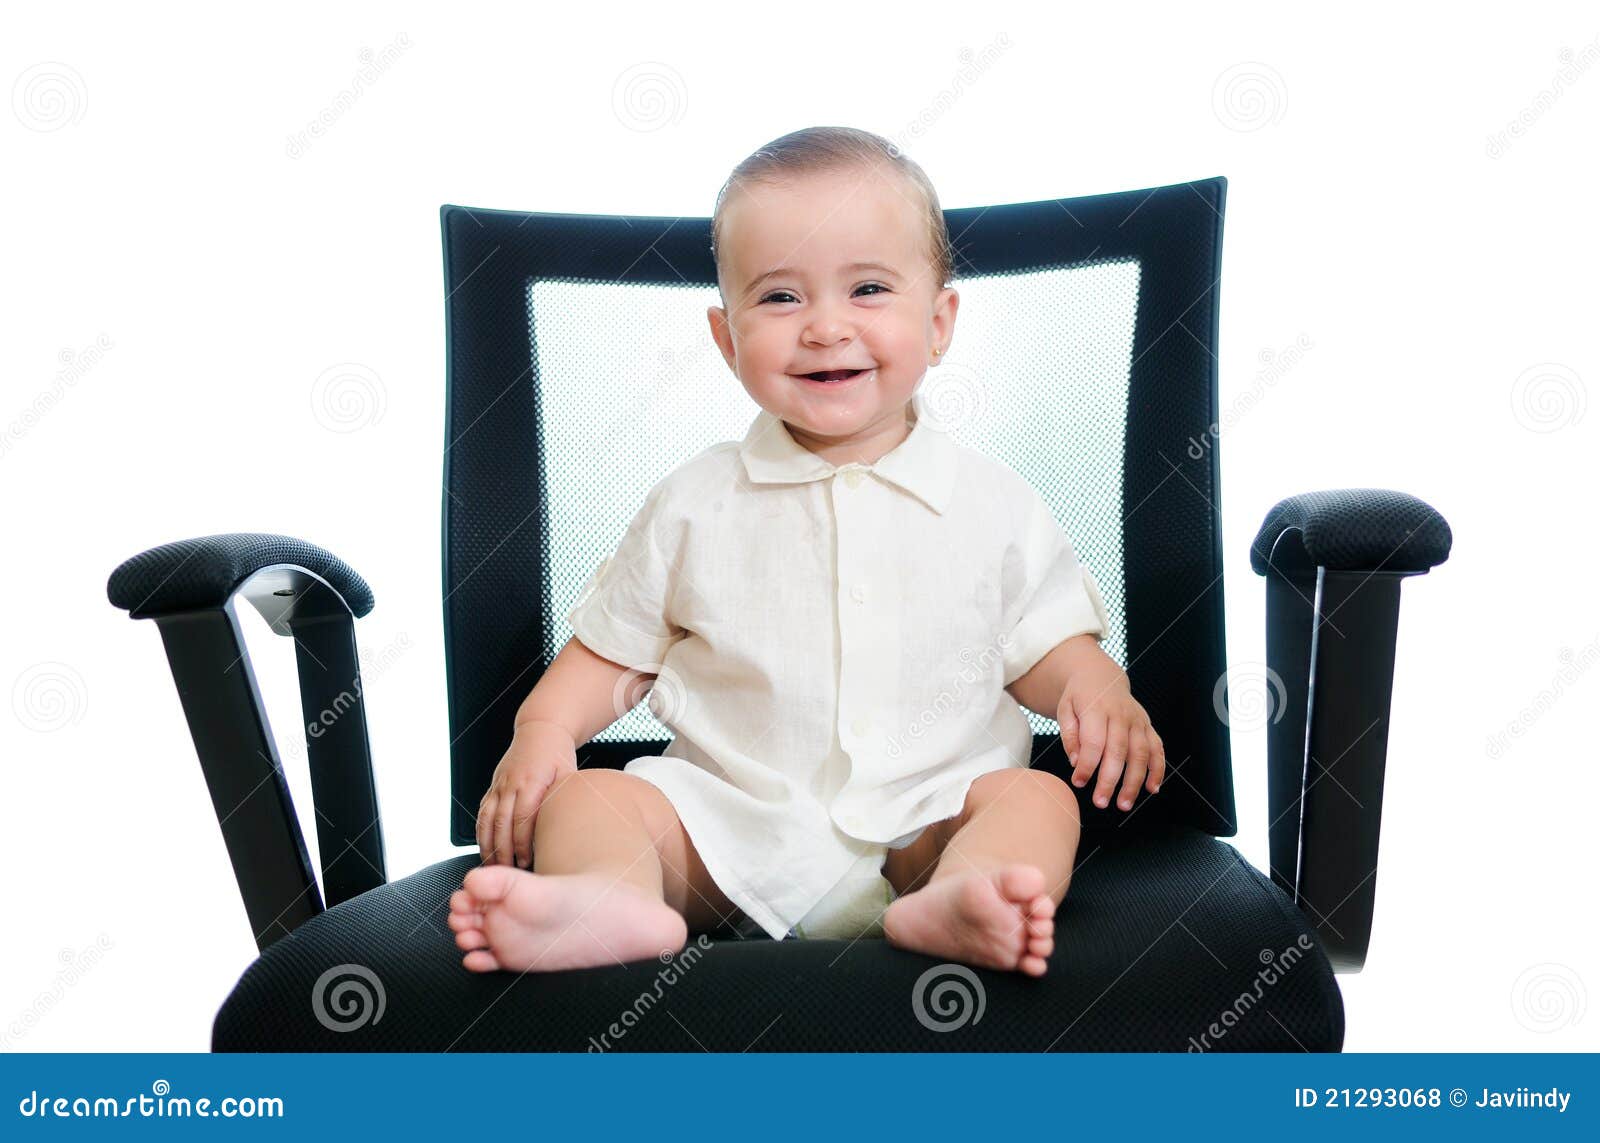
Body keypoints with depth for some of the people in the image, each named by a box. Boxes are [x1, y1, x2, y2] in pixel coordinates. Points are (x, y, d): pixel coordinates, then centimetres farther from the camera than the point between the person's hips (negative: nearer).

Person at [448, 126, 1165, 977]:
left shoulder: (993, 505, 5)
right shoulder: (695, 505, 6)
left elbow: (1042, 644, 11)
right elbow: (612, 651, 13)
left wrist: (1093, 683, -11)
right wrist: (543, 728, -5)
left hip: (926, 826, 0)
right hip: (728, 831, 1)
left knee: (1039, 798, -25)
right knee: (582, 796, -19)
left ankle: (950, 902, -53)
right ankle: (613, 898, -48)